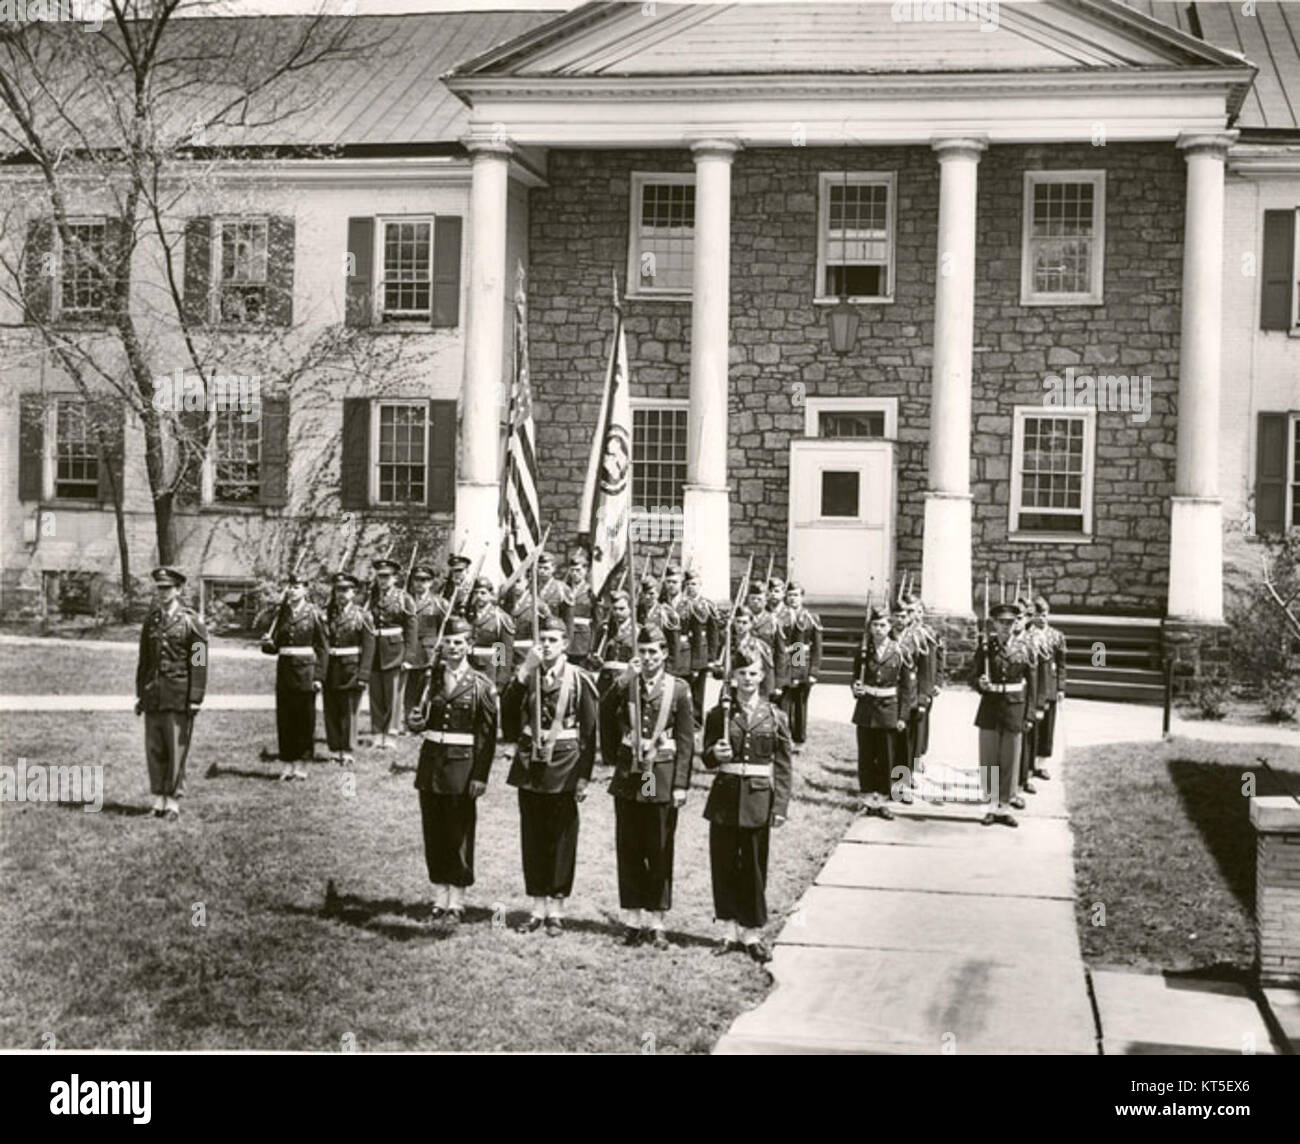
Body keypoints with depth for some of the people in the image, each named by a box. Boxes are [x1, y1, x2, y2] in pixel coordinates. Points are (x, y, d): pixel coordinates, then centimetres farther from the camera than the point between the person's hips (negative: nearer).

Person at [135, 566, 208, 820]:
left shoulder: (191, 620, -3)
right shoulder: (151, 620, 13)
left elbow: (199, 663, -6)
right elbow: (144, 659, 17)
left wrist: (195, 698, -10)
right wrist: (140, 694, 14)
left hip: (179, 694, -5)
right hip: (153, 695, 5)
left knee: (177, 750, -3)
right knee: (154, 750, 5)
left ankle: (173, 801, 3)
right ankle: (159, 800, 13)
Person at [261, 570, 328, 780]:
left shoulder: (314, 613, -2)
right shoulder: (282, 613, 9)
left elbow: (323, 647, -2)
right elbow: (275, 646, 14)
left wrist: (319, 676, -8)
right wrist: (268, 643, -10)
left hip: (306, 669, -4)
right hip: (285, 669, 4)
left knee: (305, 718, 1)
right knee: (284, 718, 3)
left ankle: (301, 764, 10)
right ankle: (288, 764, 10)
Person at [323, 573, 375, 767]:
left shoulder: (362, 616, -2)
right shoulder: (328, 614, 9)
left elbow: (369, 647, -5)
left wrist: (363, 675, -12)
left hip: (351, 668, -4)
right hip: (330, 670, 4)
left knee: (349, 712, -1)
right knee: (331, 712, 6)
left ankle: (348, 751, 5)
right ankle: (335, 749, 16)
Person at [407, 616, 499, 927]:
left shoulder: (481, 685, -4)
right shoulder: (430, 679, 8)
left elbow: (488, 734, -5)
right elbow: (419, 720, 13)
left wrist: (480, 776, -10)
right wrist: (415, 722, -12)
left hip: (463, 764, -4)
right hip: (431, 761, 4)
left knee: (459, 834, 1)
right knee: (433, 833, 8)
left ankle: (456, 903, 10)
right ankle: (440, 899, 18)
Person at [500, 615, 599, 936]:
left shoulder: (579, 680, -4)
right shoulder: (526, 676, 5)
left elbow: (589, 731, -4)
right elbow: (507, 709, -12)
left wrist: (584, 776, -8)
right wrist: (524, 671, -20)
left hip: (564, 767, -3)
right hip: (530, 765, 3)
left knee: (561, 839, 3)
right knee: (533, 838, 8)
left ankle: (556, 911, 13)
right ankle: (538, 909, 17)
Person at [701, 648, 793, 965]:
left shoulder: (774, 717, 1)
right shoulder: (719, 714, 4)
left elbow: (783, 768, 2)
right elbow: (707, 760, 8)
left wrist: (780, 807, -3)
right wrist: (715, 754, -15)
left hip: (758, 799, -1)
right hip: (725, 796, 1)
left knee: (754, 867, 3)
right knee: (724, 865, 5)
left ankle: (752, 934, 12)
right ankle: (732, 932, 16)